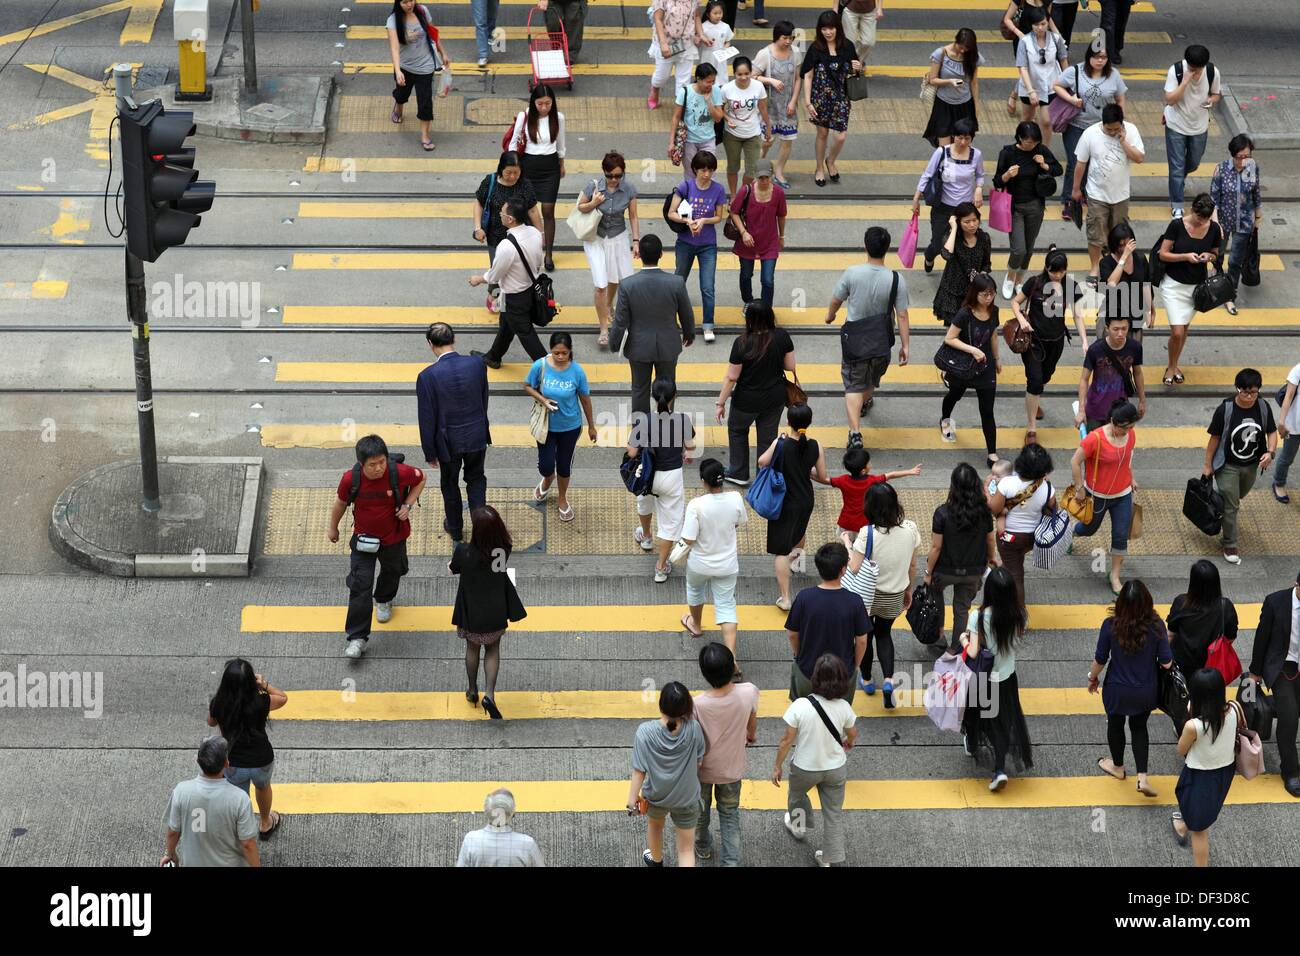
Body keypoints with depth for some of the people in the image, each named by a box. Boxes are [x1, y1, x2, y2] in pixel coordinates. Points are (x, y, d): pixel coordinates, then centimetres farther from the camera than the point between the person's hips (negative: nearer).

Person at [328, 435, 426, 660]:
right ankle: (358, 637, -1)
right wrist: (332, 527, 10)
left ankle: (383, 600, 61)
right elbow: (341, 502, -4)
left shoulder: (400, 473, -27)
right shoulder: (350, 479, -25)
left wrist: (408, 505, -18)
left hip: (393, 536, 1)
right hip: (363, 537, -1)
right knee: (360, 584, -8)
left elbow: (420, 479, -4)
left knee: (392, 571, 26)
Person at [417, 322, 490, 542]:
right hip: (477, 437, 2)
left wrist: (430, 453, -3)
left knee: (450, 485, 22)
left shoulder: (427, 377, -24)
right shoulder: (477, 365, -14)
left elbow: (427, 419, -16)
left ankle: (455, 528, 41)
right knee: (476, 480, 25)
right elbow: (484, 401, 2)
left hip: (448, 441, -2)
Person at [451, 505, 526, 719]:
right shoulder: (504, 549, -22)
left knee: (472, 648, 24)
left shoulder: (464, 552, -30)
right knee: (493, 650, 21)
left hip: (472, 612, -1)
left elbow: (453, 569, -7)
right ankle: (490, 694, 8)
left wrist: (451, 566, 16)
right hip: (496, 611, 1)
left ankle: (473, 691, 41)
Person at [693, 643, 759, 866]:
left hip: (703, 769, -1)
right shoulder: (748, 693, -30)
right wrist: (751, 736, 19)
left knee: (700, 810, 28)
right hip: (732, 769, 1)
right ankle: (731, 861, 28)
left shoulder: (697, 705, -37)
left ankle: (702, 848, 52)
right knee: (730, 814, 25)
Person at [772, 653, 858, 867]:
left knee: (796, 794, 33)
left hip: (805, 769, -1)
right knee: (834, 814, 17)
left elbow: (787, 741, -18)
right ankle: (830, 859, 26)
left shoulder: (800, 706, -26)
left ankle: (799, 826, 57)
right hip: (836, 769, 1)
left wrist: (777, 767, -3)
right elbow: (852, 736, 2)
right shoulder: (843, 707, -17)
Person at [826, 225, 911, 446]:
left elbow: (836, 300, -1)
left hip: (854, 338, -2)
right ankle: (865, 402, 58)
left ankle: (855, 432, -10)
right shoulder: (896, 279, -17)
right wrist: (905, 346, -5)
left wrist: (830, 316, 21)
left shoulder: (852, 273, -17)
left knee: (854, 385, 5)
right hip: (881, 341, 2)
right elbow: (902, 316, -13)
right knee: (872, 379, 29)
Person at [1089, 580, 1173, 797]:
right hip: (1146, 691, 1)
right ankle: (1142, 777, 17)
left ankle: (1118, 767, 50)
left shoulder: (1110, 625, -24)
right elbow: (1166, 663, -15)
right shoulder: (1156, 626, -22)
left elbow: (1100, 660, -12)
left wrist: (1092, 678, 8)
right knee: (1139, 727, 25)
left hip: (1117, 690, -1)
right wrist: (1165, 641, 5)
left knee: (1116, 725, 26)